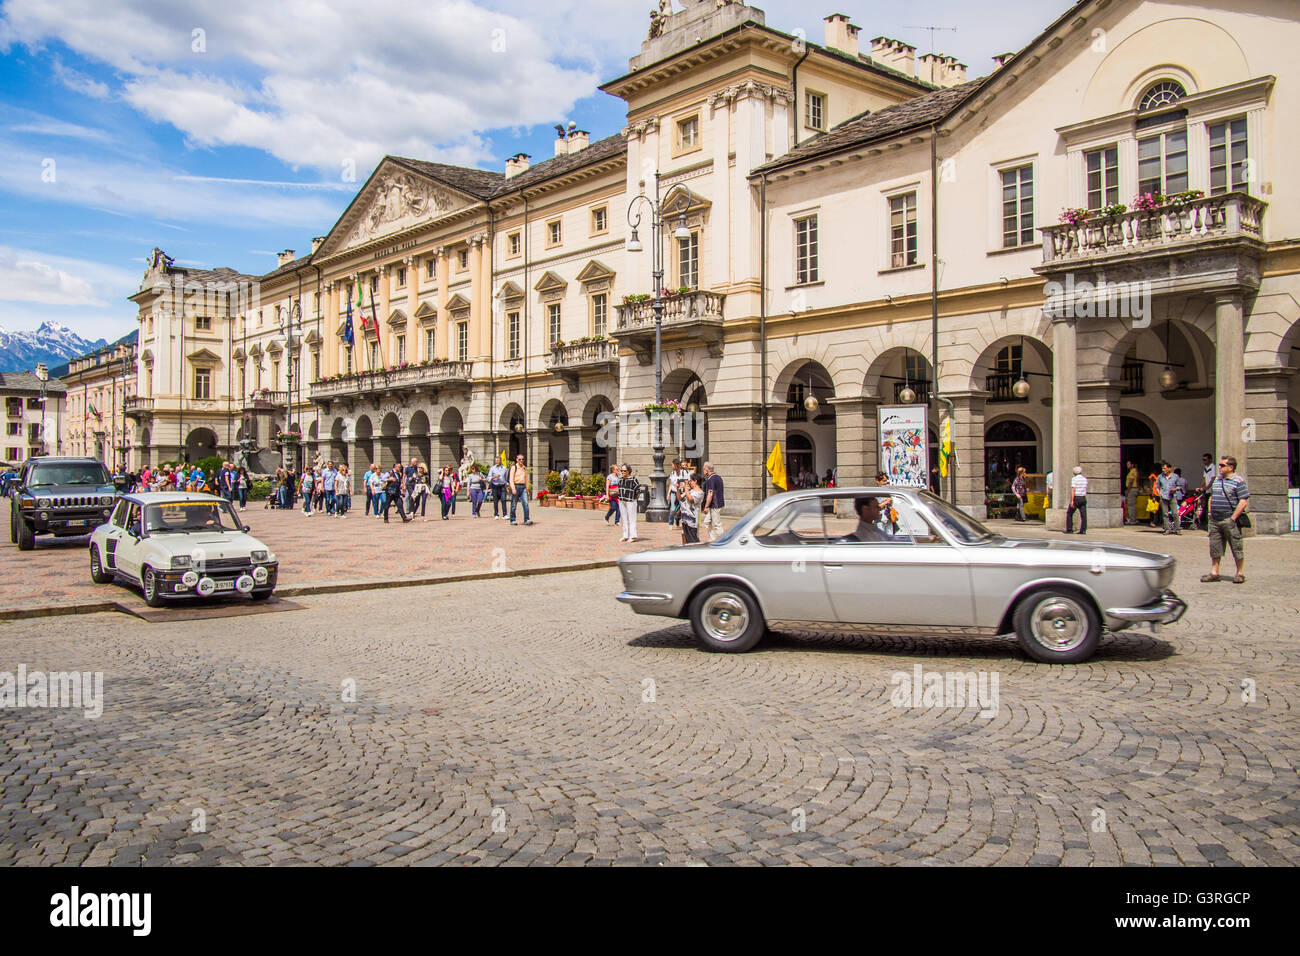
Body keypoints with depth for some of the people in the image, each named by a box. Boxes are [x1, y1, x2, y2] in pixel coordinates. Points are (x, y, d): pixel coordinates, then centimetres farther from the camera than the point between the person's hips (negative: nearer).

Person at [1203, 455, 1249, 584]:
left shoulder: (1238, 481, -7)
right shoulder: (1217, 480, 14)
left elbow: (1244, 501, -12)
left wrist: (1233, 518, -15)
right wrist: (1211, 514, 11)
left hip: (1229, 520, -7)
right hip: (1215, 520, 7)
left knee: (1237, 548, 2)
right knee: (1214, 547, 8)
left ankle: (1240, 573, 12)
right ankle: (1214, 573, 15)